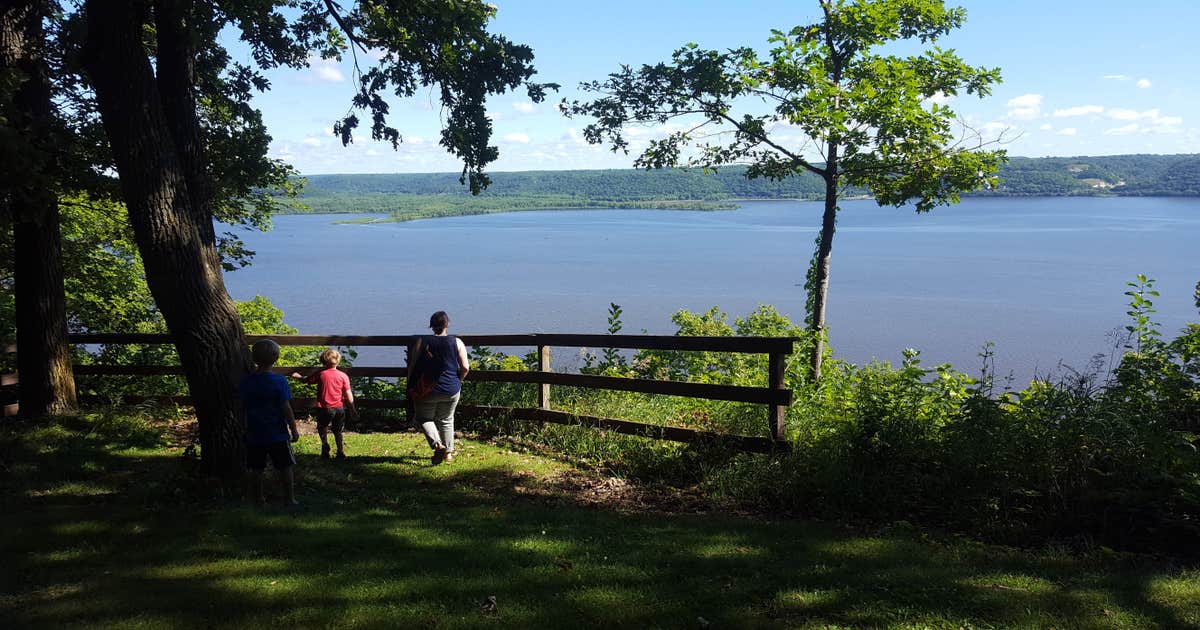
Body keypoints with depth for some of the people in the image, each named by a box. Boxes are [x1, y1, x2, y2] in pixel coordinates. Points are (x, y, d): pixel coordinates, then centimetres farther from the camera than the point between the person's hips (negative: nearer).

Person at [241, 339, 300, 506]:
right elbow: (286, 408, -13)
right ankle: (289, 499, 11)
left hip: (254, 434, 4)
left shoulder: (246, 381, -2)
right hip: (277, 434, -3)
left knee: (256, 469, 12)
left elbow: (243, 407, 6)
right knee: (285, 467, 8)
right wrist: (294, 429, -4)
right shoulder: (279, 381, -14)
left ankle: (258, 498, 21)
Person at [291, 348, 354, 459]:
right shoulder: (343, 376, -7)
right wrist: (352, 409, 3)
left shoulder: (320, 374, -8)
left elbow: (306, 380, 9)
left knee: (322, 430, 17)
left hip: (324, 409, -1)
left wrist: (297, 376, 30)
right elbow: (348, 395, -7)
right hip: (339, 408, 2)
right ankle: (340, 452, 17)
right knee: (338, 432, 17)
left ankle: (325, 452, 8)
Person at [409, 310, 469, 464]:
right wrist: (457, 381, 10)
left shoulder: (421, 342, -5)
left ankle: (437, 445, -9)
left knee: (424, 418, 14)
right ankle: (448, 452, 22)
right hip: (451, 391, 2)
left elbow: (412, 367, -4)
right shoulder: (456, 342, -4)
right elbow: (465, 367, -8)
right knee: (446, 420, 20)